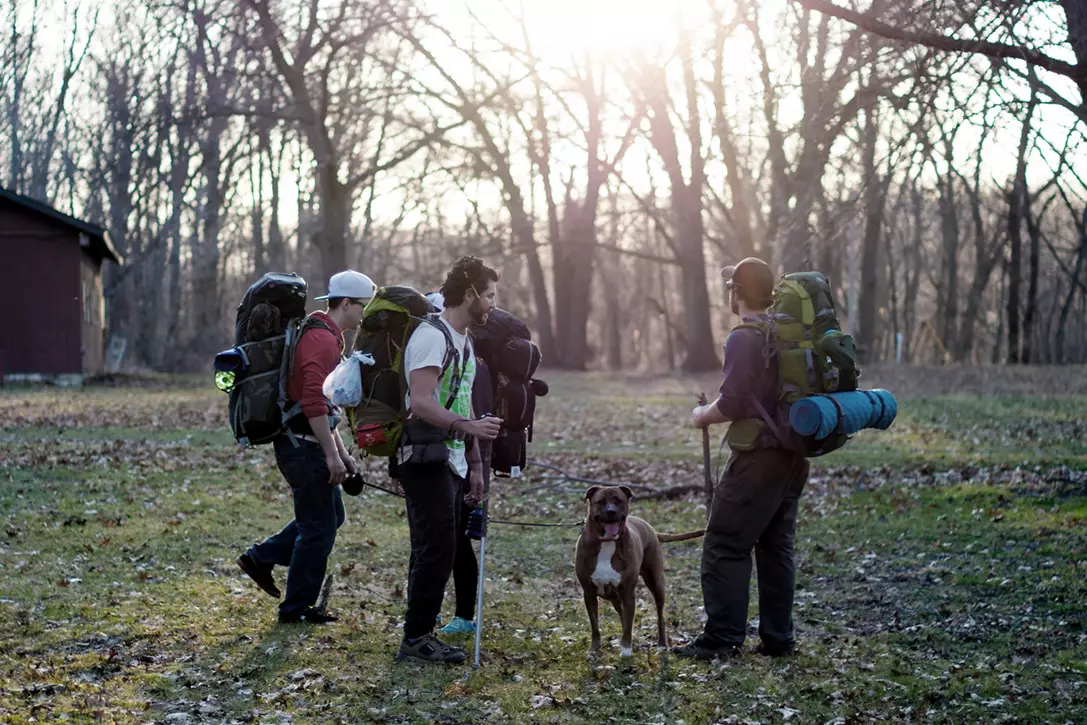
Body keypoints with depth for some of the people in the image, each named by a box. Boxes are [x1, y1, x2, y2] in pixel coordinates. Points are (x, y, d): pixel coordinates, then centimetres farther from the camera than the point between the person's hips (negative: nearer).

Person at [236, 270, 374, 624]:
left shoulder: (323, 337, 17)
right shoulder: (321, 340, -18)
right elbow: (313, 403, -25)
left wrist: (341, 451, 21)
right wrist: (332, 455, -22)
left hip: (305, 444, 10)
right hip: (303, 446, -10)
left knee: (330, 515, 18)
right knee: (319, 526, -1)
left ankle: (261, 558, 21)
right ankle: (297, 608, 10)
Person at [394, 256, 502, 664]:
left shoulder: (464, 342, 19)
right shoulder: (431, 337, -13)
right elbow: (422, 403, -24)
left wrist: (475, 464, 21)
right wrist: (468, 426, -34)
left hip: (451, 463, 10)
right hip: (426, 462, -10)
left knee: (435, 552, 11)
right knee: (437, 549, -10)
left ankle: (419, 637, 17)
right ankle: (416, 639, -4)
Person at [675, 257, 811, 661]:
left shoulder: (744, 339, -15)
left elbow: (733, 404, -20)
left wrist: (703, 416, -1)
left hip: (759, 457, -9)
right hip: (794, 455, 9)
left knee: (725, 547, -3)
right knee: (776, 547, 13)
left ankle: (722, 638, -3)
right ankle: (777, 637, 16)